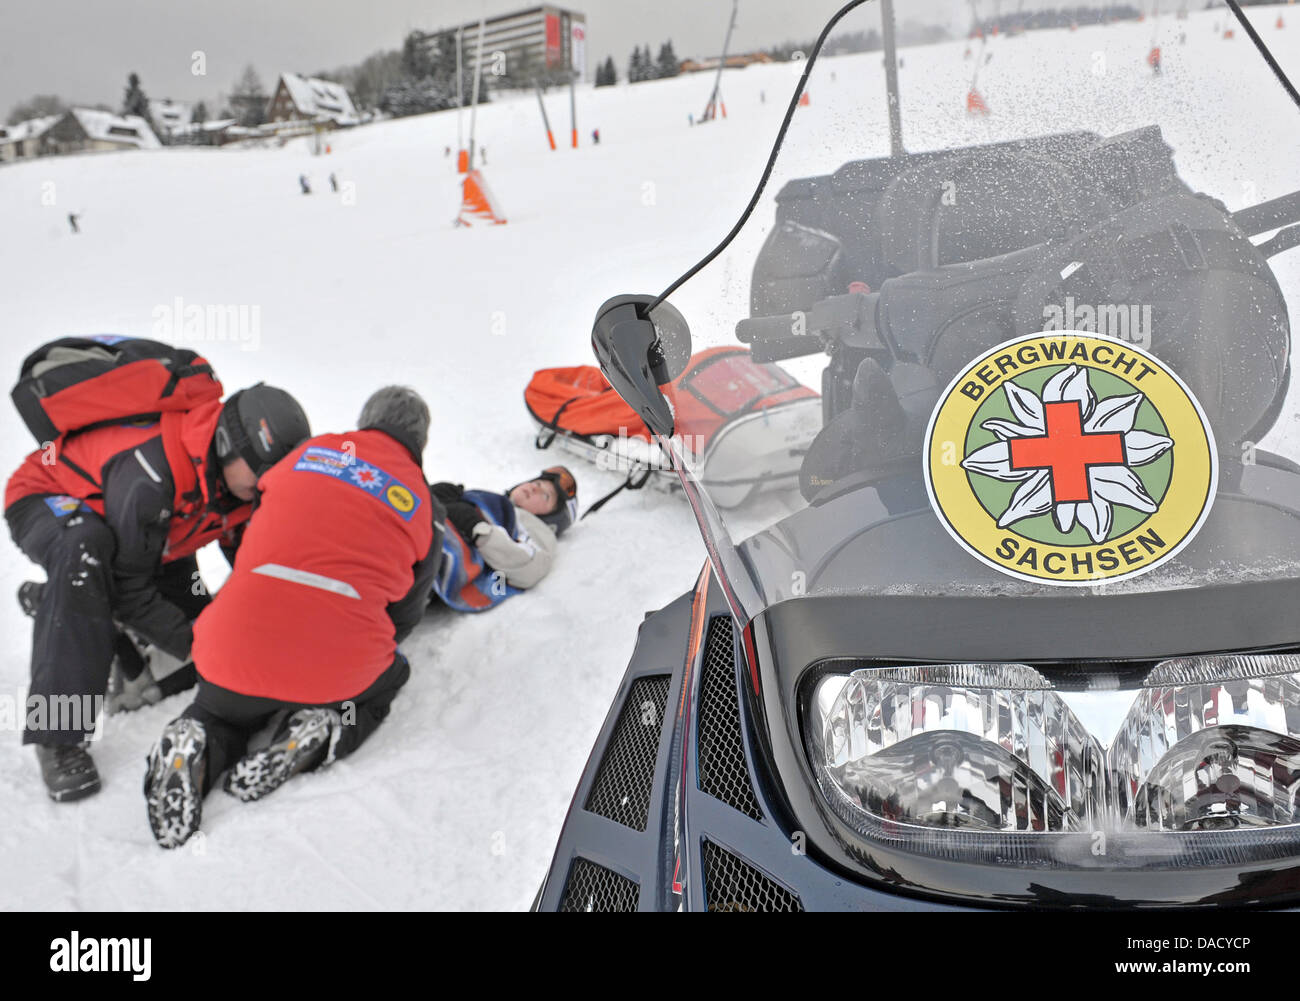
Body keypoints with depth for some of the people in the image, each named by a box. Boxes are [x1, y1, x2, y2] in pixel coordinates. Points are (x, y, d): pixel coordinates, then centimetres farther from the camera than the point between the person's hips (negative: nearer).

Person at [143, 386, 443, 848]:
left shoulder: (310, 451, 13)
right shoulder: (425, 508, 10)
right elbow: (402, 617, 16)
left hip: (238, 646, 2)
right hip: (340, 669, -1)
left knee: (223, 709, 34)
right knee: (387, 679, 33)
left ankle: (202, 746, -2)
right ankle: (321, 730, 1)